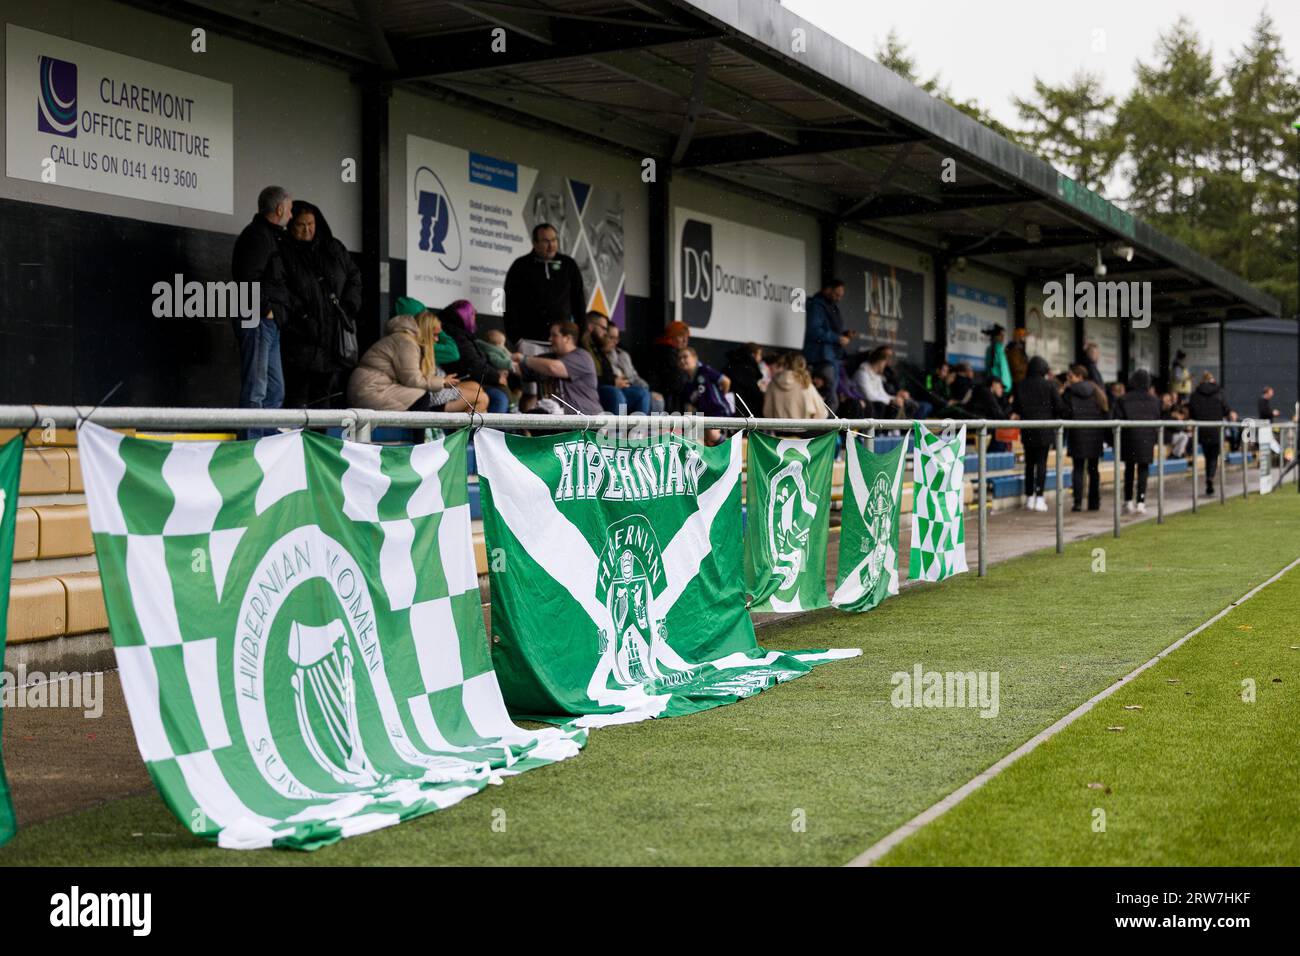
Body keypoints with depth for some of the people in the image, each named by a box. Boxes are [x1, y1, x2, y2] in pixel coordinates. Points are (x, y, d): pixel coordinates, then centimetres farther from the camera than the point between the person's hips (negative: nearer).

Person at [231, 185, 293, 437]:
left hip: (270, 323, 11)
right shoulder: (258, 235, -10)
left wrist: (275, 312, 12)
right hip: (258, 321, -11)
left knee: (275, 390, 14)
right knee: (256, 390, -10)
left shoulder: (268, 236, 22)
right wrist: (265, 309, -15)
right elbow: (248, 277, -22)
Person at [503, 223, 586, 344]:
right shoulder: (520, 266, 5)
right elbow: (511, 303, 3)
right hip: (529, 336, -2)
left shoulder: (569, 265, 12)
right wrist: (514, 336, -5)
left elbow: (578, 299, 16)